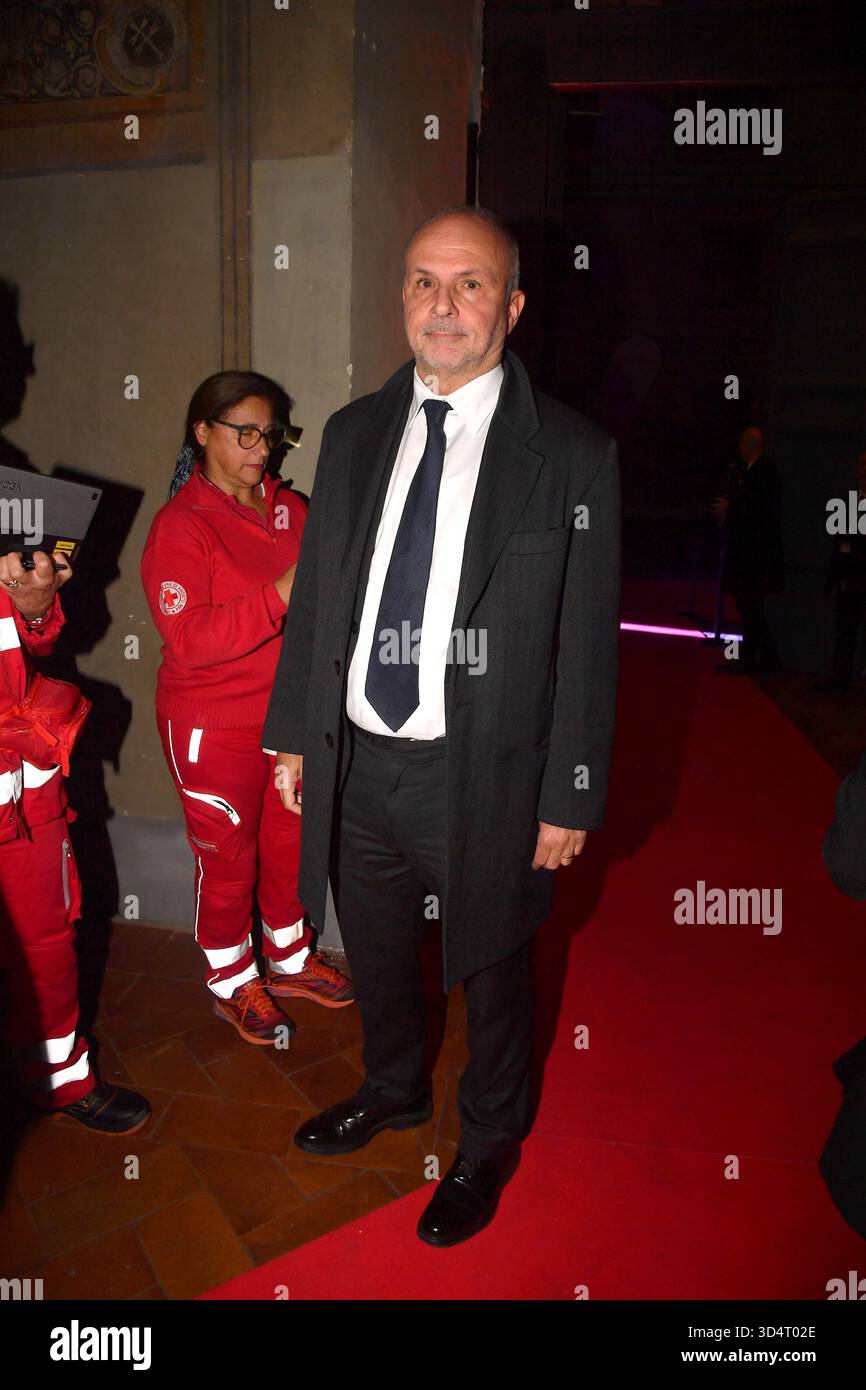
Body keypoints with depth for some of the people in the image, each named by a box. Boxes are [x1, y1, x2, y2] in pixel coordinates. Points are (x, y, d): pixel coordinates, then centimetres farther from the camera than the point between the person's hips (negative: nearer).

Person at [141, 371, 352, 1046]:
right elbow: (191, 640, -23)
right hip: (217, 729, -5)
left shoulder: (289, 506, 5)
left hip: (291, 714, 6)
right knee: (228, 861, 10)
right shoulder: (179, 525, -13)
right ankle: (232, 984, 32)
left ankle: (290, 960, 40)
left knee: (291, 845, 18)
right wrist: (281, 594, -32)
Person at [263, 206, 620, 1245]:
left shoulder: (572, 455, -10)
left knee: (491, 972, 18)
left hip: (481, 778, -4)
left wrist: (571, 799, -10)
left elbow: (586, 644, -10)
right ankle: (393, 1090, 55)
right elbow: (314, 594, 8)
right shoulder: (353, 434, 4)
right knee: (375, 957, 25)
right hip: (357, 763, 5)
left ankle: (489, 1140, 47)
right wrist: (295, 732, 8)